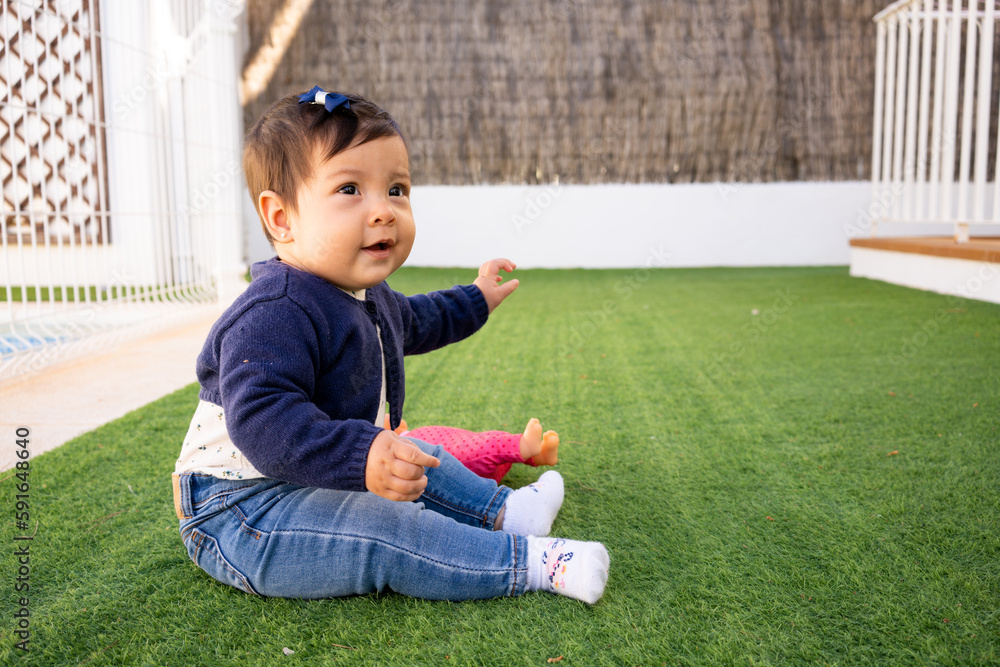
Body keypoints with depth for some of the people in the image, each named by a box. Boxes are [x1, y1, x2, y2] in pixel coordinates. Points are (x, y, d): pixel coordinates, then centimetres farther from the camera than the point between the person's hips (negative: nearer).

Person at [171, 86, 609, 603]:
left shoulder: (366, 297, 6)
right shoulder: (273, 314, -30)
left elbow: (413, 322, 28)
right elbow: (261, 418, -41)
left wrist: (475, 300, 36)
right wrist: (361, 456, -51)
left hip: (317, 480, 11)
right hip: (242, 513, -10)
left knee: (423, 462, 19)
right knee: (386, 531, -26)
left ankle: (499, 511, 34)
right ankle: (526, 562, -17)